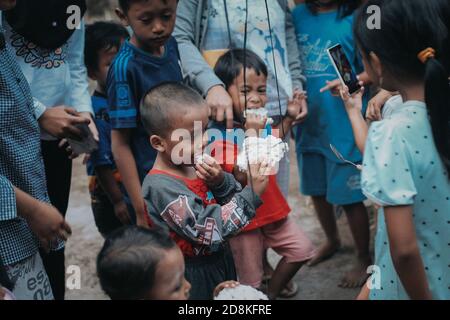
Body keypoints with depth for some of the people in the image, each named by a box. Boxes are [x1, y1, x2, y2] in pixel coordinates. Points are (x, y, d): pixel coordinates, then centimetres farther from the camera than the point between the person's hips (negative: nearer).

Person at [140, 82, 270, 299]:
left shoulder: (195, 163, -6)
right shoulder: (161, 187, -28)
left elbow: (234, 198, 3)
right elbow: (209, 230, -30)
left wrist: (221, 182, -19)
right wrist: (252, 196, -31)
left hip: (220, 260, 7)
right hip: (193, 276, -7)